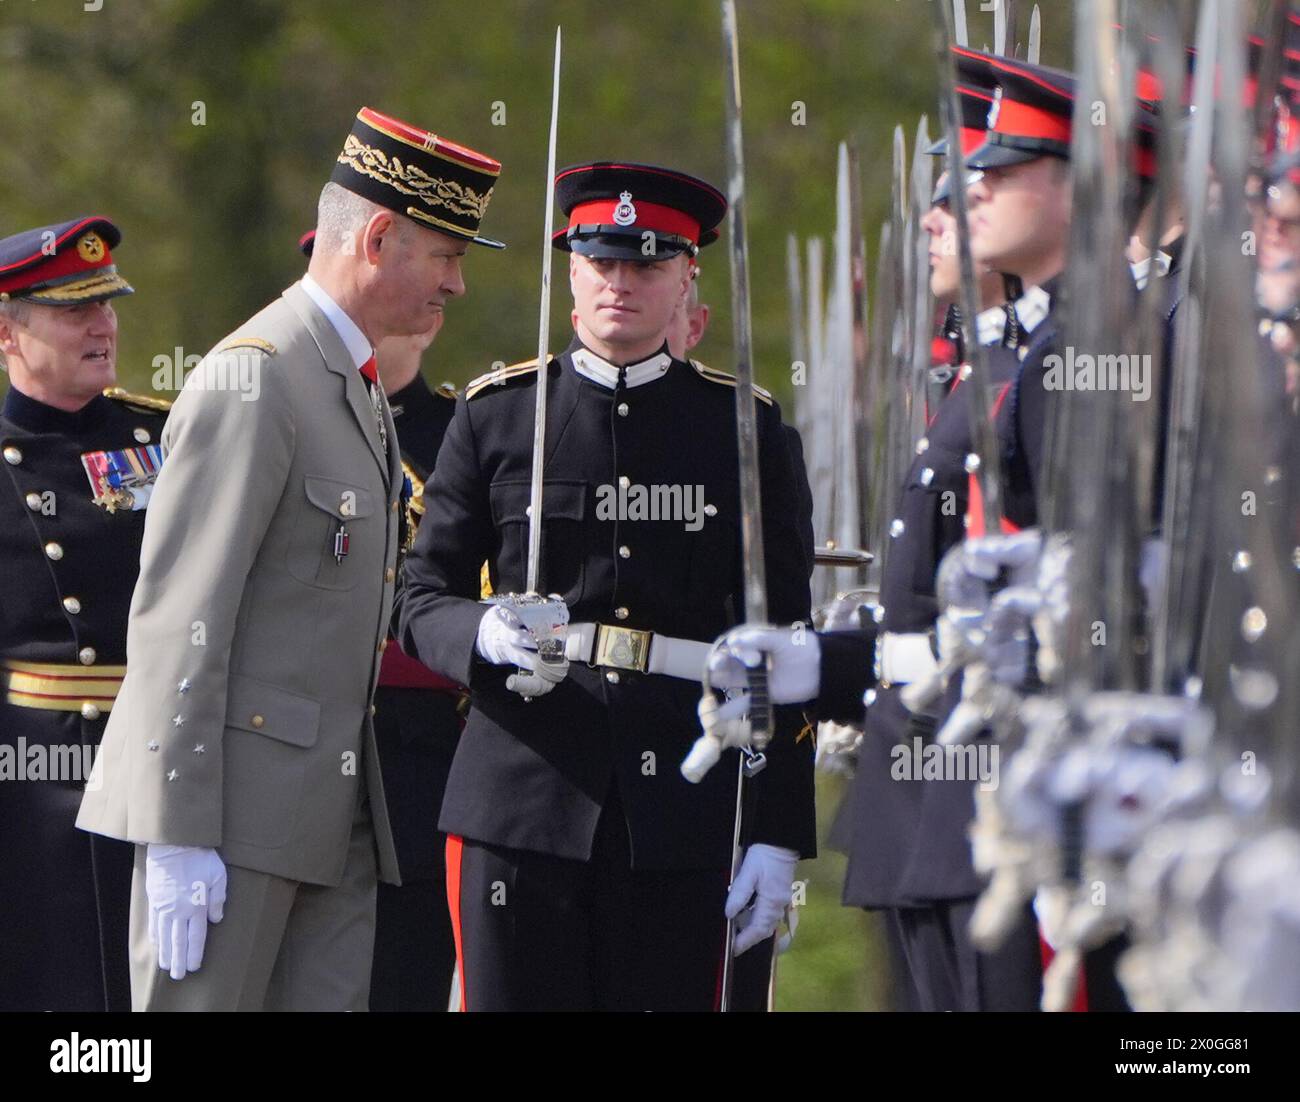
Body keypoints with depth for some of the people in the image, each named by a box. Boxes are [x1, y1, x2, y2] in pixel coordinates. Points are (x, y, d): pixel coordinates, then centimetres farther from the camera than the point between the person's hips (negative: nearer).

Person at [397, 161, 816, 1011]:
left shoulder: (741, 425, 9)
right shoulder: (497, 414, 9)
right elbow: (423, 602, 9)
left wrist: (780, 835, 1)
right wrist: (485, 637, -16)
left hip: (684, 811, 0)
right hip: (523, 795, 0)